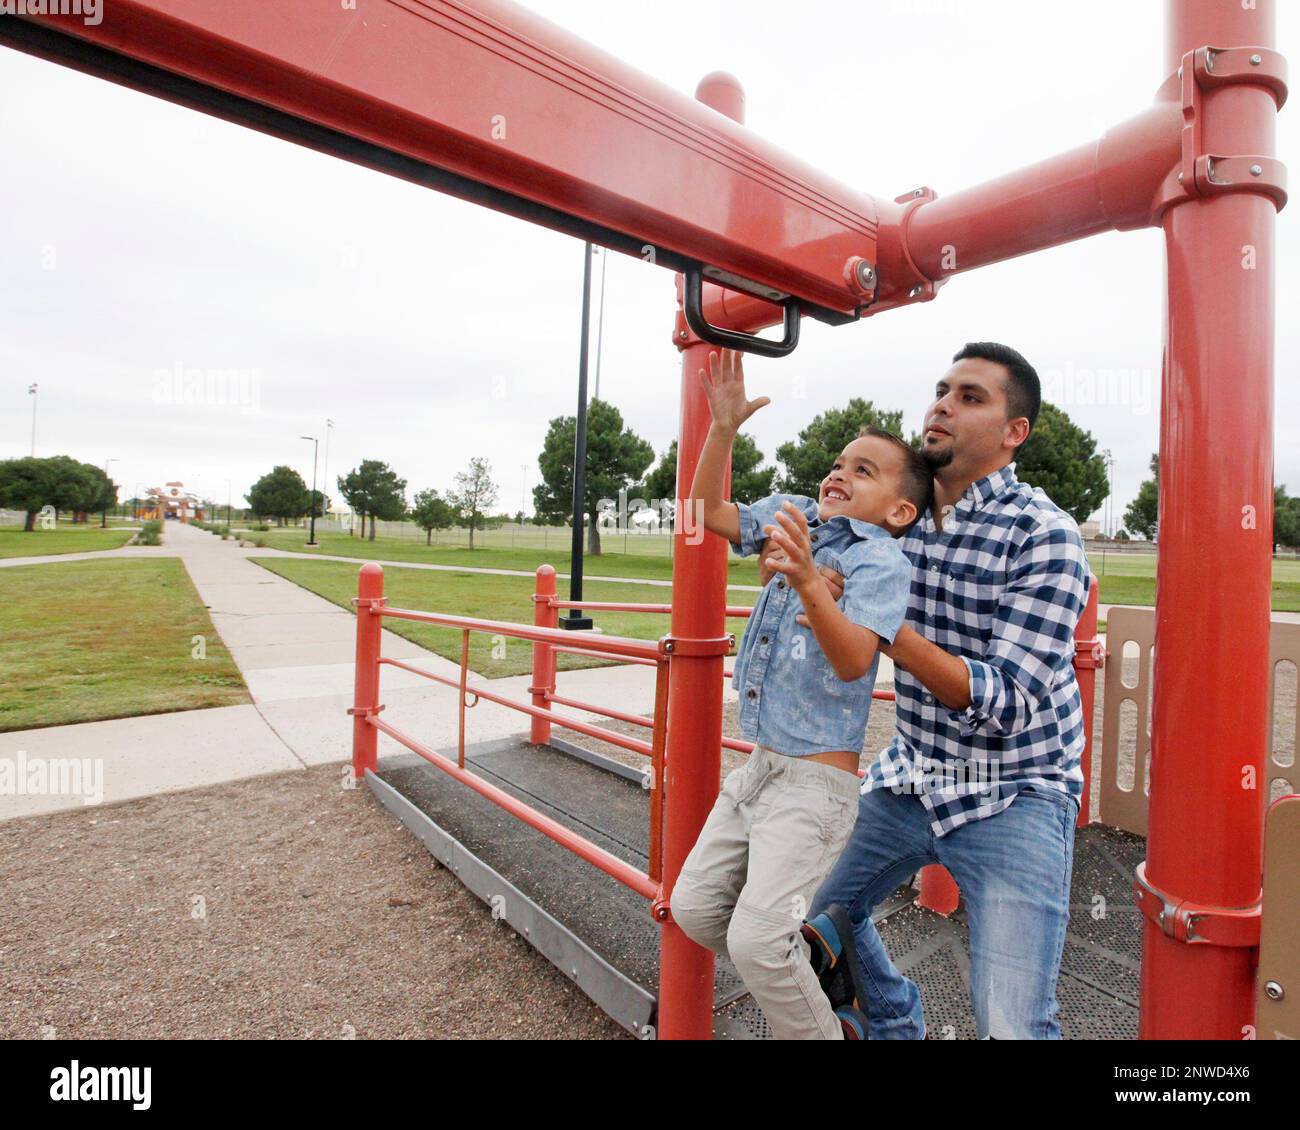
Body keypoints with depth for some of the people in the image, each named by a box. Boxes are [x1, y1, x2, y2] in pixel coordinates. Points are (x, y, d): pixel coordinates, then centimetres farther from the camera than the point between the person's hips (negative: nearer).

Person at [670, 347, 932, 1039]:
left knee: (756, 939, -9)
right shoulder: (799, 519, 5)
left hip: (817, 779, -7)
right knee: (694, 909, 15)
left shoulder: (882, 561, -15)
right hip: (760, 767, 8)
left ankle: (827, 1030, 21)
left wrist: (808, 583, -45)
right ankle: (809, 969, 36)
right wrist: (724, 427, -1)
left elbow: (853, 661, -29)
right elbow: (707, 512, 8)